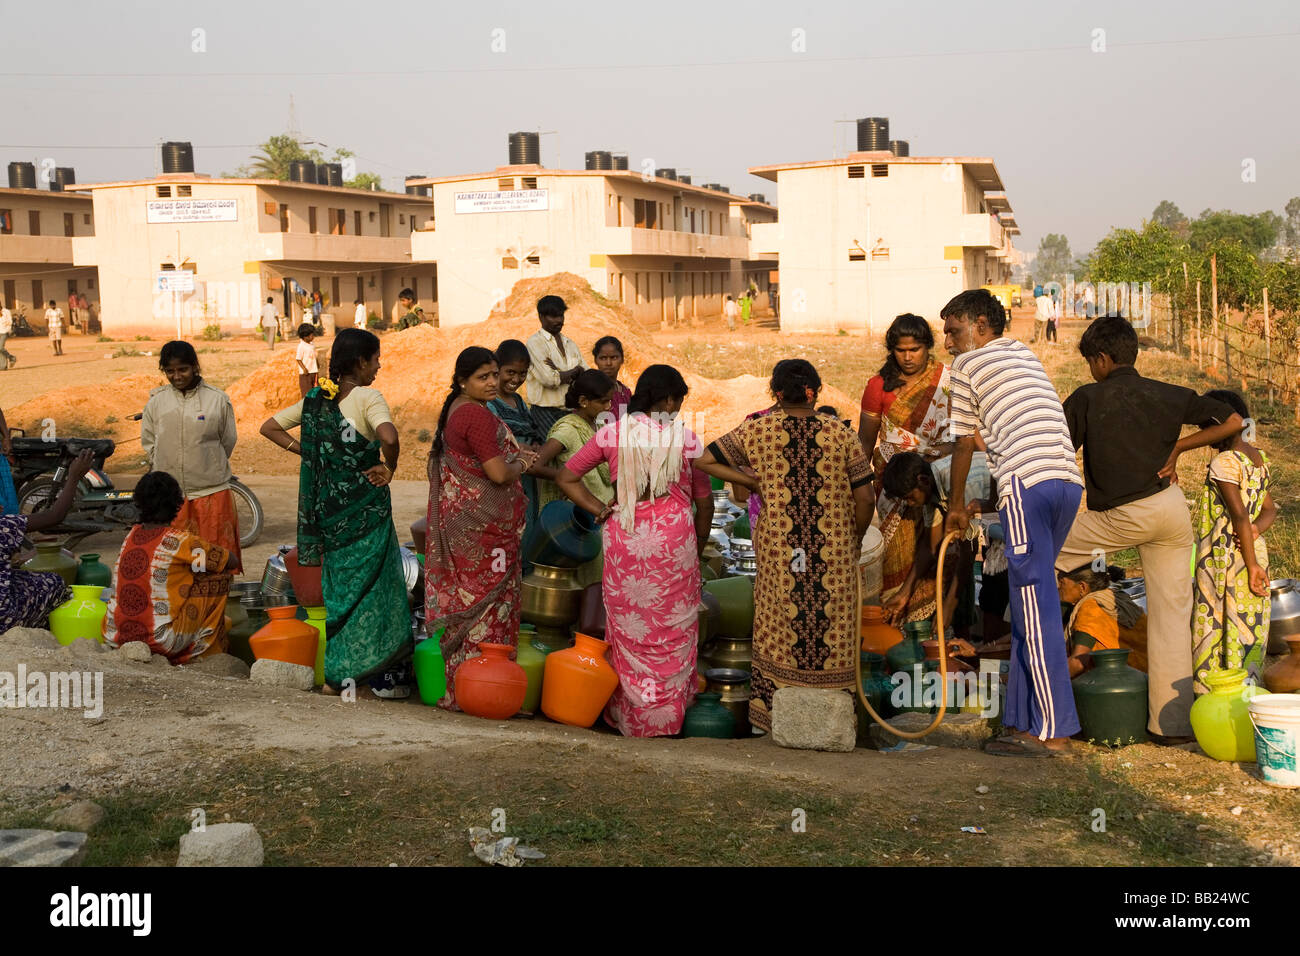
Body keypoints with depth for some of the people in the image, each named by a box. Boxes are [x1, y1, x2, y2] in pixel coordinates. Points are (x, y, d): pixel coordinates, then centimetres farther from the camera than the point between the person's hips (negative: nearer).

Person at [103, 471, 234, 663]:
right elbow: (228, 560, -3)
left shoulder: (132, 535, 7)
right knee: (219, 578, 5)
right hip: (161, 643, -7)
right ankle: (207, 649, 16)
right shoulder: (178, 541, -12)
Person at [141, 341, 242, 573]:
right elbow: (148, 442, 12)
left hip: (211, 492, -2)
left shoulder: (217, 399, -2)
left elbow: (228, 441, 7)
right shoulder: (156, 401, 3)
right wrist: (167, 469, 9)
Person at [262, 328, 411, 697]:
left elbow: (269, 427, 14)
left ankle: (337, 672, 22)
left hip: (329, 509, 6)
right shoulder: (367, 397, -14)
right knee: (374, 584, 3)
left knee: (339, 585, 16)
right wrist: (389, 468, -16)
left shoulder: (316, 399, 7)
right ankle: (383, 676, 6)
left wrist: (305, 452, 9)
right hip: (366, 508, -6)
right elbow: (388, 437, -34)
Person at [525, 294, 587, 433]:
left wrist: (561, 374, -8)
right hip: (546, 412, -6)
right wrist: (575, 370, 2)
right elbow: (549, 379, -13)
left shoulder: (571, 344, 19)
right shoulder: (535, 342, -2)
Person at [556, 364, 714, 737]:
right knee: (672, 627, 9)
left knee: (626, 624, 12)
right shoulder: (685, 438, -3)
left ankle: (628, 715, 21)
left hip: (624, 538, 2)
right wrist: (699, 545, 15)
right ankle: (666, 715, 16)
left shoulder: (612, 434, 1)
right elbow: (704, 500, 3)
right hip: (673, 538, -2)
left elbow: (567, 477, 3)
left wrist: (601, 510, 4)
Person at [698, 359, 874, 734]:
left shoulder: (757, 430, -1)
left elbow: (704, 460, 1)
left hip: (779, 550, 0)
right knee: (831, 629, 9)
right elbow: (864, 498, -1)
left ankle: (777, 714, 16)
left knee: (780, 628, 11)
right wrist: (854, 540, 14)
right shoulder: (841, 433, -1)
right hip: (834, 551, 0)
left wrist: (755, 482, 4)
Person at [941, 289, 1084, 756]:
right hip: (1069, 481, 7)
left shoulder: (969, 364, 9)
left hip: (1027, 482, -7)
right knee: (1029, 606, 11)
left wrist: (957, 506, 24)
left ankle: (1052, 730, -7)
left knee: (1036, 610, -7)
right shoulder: (1026, 355, 29)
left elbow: (964, 444, 13)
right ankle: (1022, 720, 14)